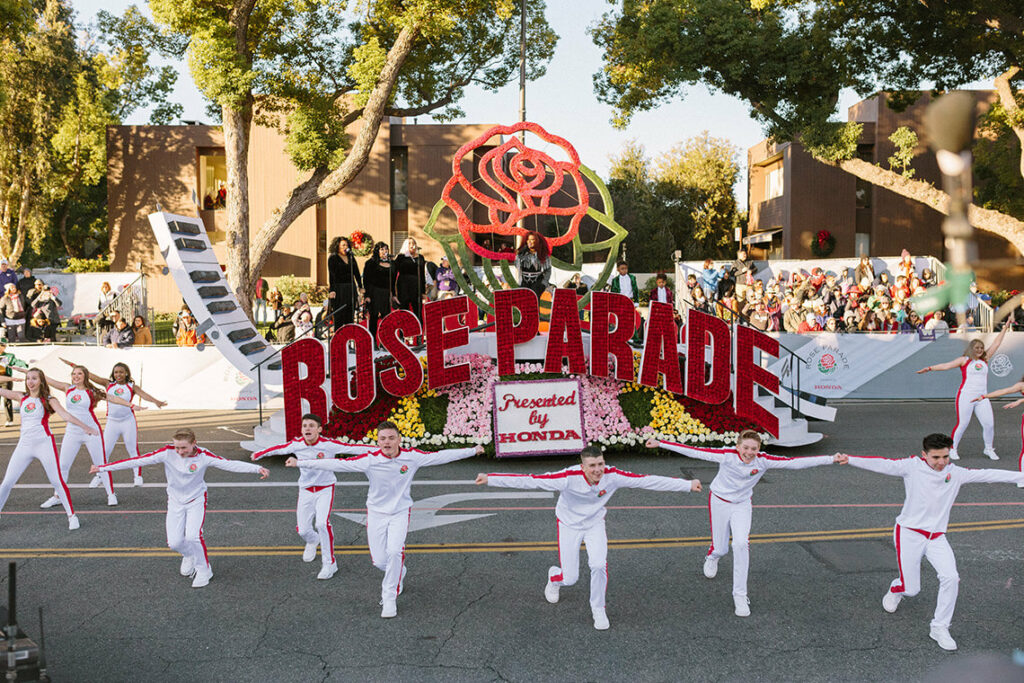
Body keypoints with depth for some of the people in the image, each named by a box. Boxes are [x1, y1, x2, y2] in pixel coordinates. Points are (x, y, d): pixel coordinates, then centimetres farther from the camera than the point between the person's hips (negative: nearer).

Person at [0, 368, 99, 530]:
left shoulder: (48, 400, -1)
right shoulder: (22, 397, 11)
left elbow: (65, 415, -11)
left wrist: (85, 426, -24)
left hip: (44, 444, -4)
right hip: (24, 445, 4)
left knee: (57, 481, -4)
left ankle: (72, 515, 4)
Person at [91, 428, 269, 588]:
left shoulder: (203, 456, -21)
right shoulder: (167, 453, -19)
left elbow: (229, 464, -25)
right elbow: (138, 461, -20)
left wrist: (257, 469, -36)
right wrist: (103, 468, -23)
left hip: (196, 500, -2)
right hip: (175, 501, 2)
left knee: (193, 536, -21)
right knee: (174, 542, -6)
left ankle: (204, 570, 5)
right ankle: (189, 556, 32)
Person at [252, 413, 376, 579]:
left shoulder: (329, 444, -20)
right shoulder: (296, 444, -10)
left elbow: (354, 449, -25)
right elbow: (278, 449, 6)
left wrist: (380, 449, -33)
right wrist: (258, 455, 13)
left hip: (325, 489, -3)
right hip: (306, 490, 3)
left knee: (322, 523, -23)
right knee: (303, 529, 3)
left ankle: (330, 564, -6)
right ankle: (312, 542, 43)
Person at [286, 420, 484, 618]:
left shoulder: (412, 456, -12)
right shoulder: (369, 460, -16)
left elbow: (441, 456, -6)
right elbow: (337, 464, -17)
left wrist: (472, 451, -4)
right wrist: (300, 463, -20)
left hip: (400, 512, -1)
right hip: (376, 512, 1)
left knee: (394, 551, -22)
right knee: (379, 561, 1)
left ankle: (390, 598, -4)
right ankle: (399, 575, 38)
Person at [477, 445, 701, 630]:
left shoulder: (612, 476, -25)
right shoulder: (569, 477, -33)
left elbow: (648, 480, -20)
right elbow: (530, 480, -35)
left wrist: (687, 485, -17)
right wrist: (490, 479, -41)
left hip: (595, 524, 2)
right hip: (569, 524, -2)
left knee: (599, 565, -20)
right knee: (570, 579, 0)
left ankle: (598, 608, 8)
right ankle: (554, 577, 40)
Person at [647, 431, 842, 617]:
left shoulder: (763, 461, -21)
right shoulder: (727, 456, -26)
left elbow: (794, 462, -24)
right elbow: (695, 451, -26)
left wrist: (831, 459, -28)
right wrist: (660, 444, -29)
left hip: (742, 505, 1)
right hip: (719, 502, -1)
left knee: (741, 544, -20)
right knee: (720, 549, 7)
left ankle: (740, 596, -7)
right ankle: (712, 558, 49)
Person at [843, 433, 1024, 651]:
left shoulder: (956, 473, 0)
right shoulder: (912, 466, -10)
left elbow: (987, 475, 1)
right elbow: (882, 464, -19)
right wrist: (848, 459, -30)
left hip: (936, 537, 3)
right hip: (909, 533, -3)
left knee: (951, 577, -16)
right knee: (911, 589, 0)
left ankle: (939, 628, 2)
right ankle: (895, 590, 40)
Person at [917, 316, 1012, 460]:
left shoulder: (984, 359, 13)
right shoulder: (964, 360, 1)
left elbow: (996, 344, 15)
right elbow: (947, 365, -6)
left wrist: (1005, 327, 14)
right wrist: (930, 368, -15)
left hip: (982, 398, 4)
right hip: (965, 396, -4)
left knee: (989, 424, -1)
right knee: (962, 424, -5)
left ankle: (989, 449, 19)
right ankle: (952, 449, 7)